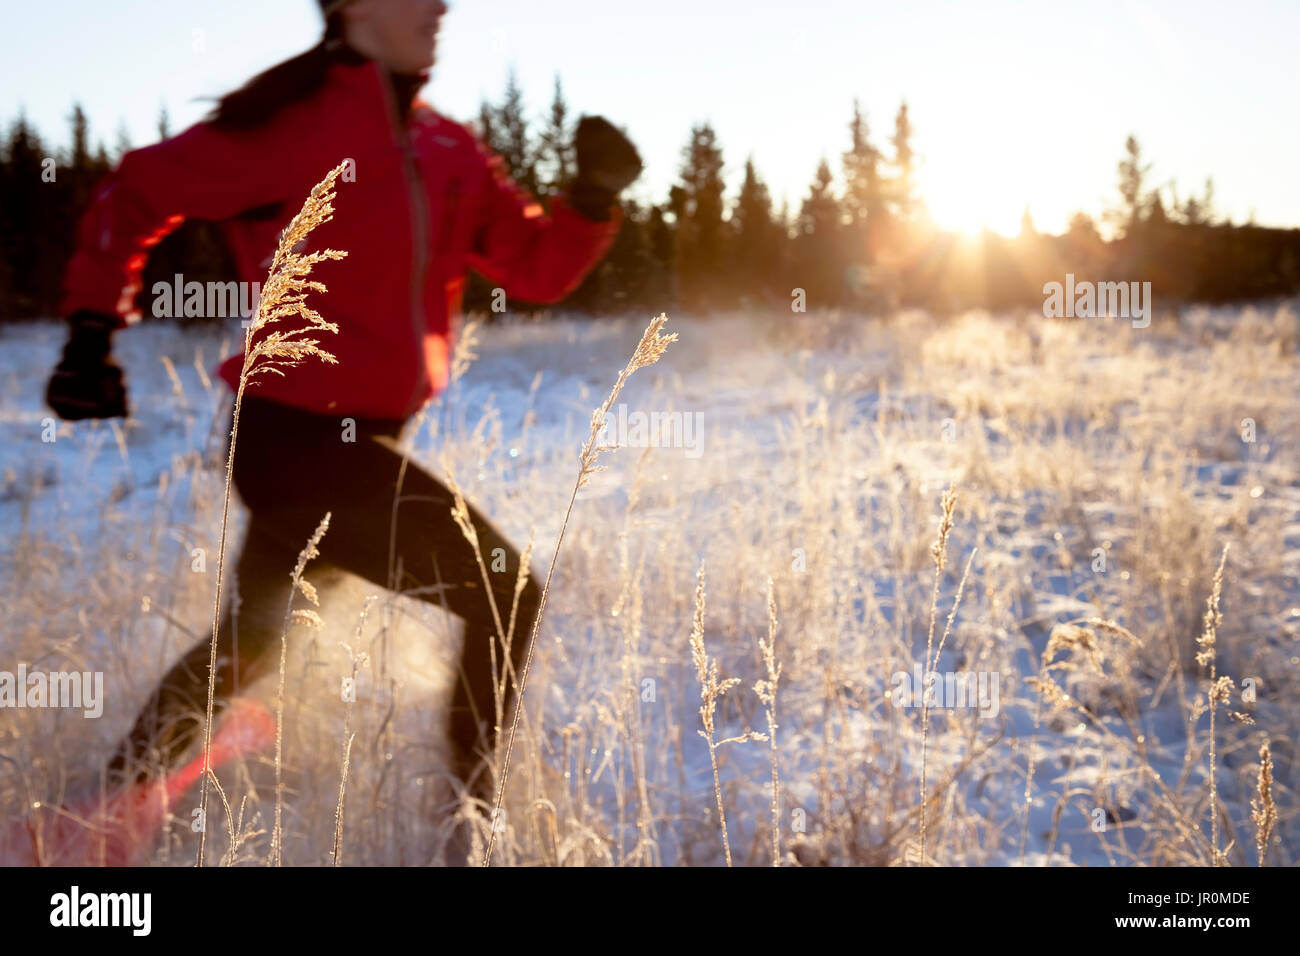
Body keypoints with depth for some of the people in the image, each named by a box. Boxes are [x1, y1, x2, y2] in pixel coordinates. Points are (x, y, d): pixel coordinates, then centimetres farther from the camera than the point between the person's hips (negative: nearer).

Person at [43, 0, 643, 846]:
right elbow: (137, 196, -2)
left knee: (249, 646, 24)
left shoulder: (449, 152, 8)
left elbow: (538, 268, 10)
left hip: (364, 440, 9)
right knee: (502, 592, -12)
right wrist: (94, 330, -7)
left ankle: (112, 808, 42)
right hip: (296, 435, -9)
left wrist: (596, 196, -7)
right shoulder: (292, 124, -12)